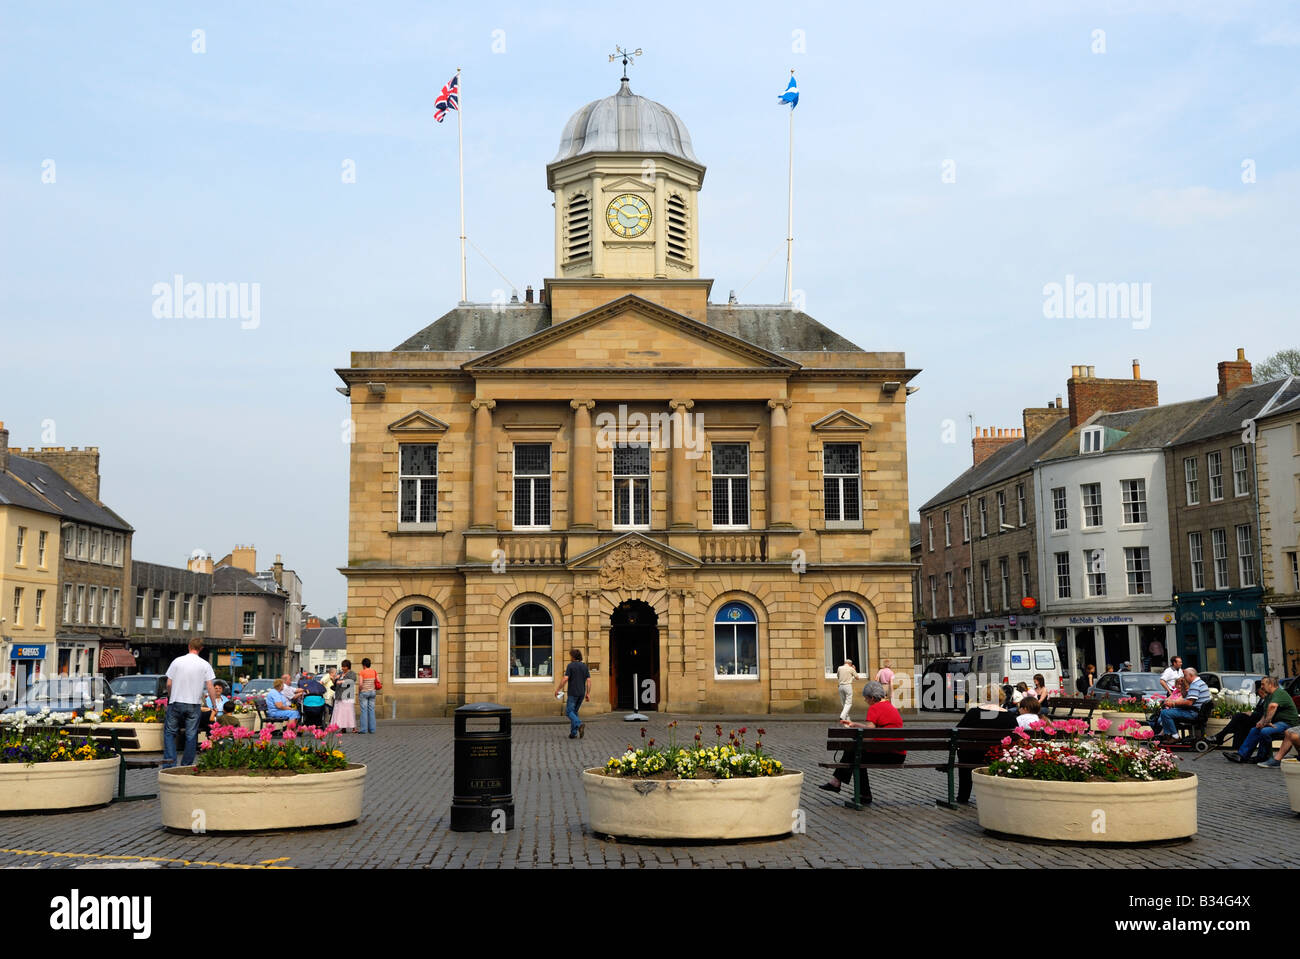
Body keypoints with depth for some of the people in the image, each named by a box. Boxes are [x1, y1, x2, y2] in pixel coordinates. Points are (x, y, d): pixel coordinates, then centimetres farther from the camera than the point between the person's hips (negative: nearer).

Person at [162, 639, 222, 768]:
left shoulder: (177, 661, 0)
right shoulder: (205, 665, -2)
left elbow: (169, 684, 3)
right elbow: (210, 687, -3)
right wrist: (214, 705, 5)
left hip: (176, 703, 0)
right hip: (194, 704, 0)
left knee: (170, 732, 10)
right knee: (191, 736, 7)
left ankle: (169, 762, -2)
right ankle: (187, 765, 9)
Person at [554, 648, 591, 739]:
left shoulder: (570, 666, -8)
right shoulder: (585, 666, 9)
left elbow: (565, 679, -14)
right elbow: (589, 681, 4)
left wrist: (557, 690, -6)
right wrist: (588, 693, 7)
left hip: (573, 693, -6)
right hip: (582, 693, 6)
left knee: (569, 712, -1)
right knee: (574, 711, 15)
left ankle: (580, 724, -26)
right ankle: (573, 733, 10)